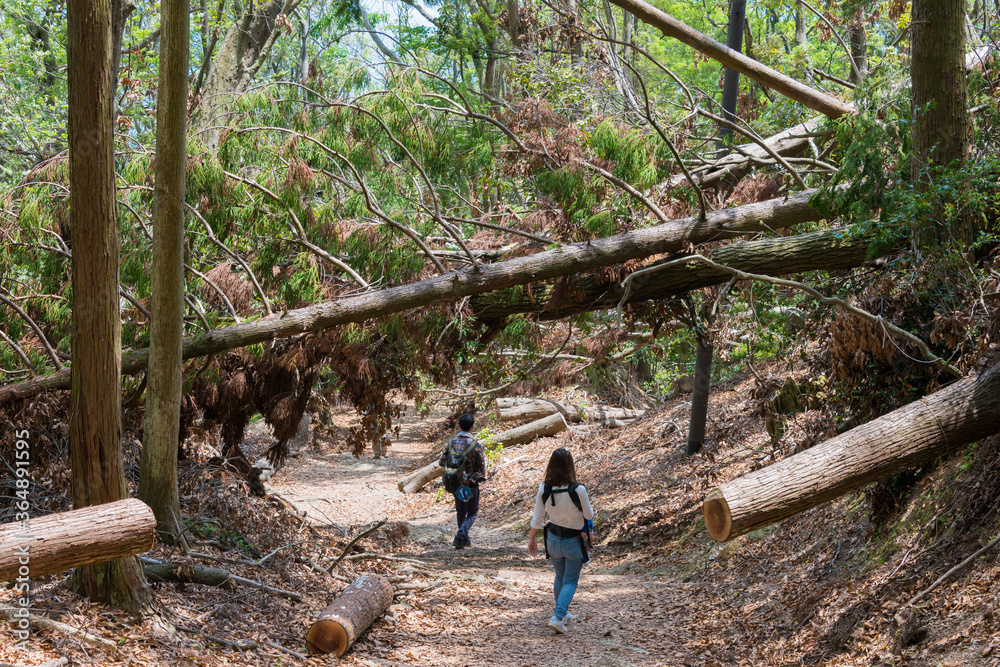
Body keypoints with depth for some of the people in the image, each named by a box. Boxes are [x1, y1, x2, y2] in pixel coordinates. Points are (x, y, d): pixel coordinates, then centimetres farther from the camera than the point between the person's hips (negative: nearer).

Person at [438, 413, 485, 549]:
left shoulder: (451, 443, -6)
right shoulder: (475, 445, -16)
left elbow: (442, 462, -1)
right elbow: (482, 467, -11)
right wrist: (480, 477, 9)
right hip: (471, 484, -4)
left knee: (460, 511, 22)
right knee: (472, 513, 8)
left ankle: (465, 540, 29)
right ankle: (460, 535, -14)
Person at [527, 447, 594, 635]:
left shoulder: (544, 489, -13)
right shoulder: (578, 490, -24)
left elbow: (537, 517, -4)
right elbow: (589, 516, -9)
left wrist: (531, 539, 11)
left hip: (553, 540, 4)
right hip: (574, 542, -4)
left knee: (560, 577, 25)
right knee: (570, 581, 9)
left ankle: (562, 612, 41)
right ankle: (558, 617, -6)